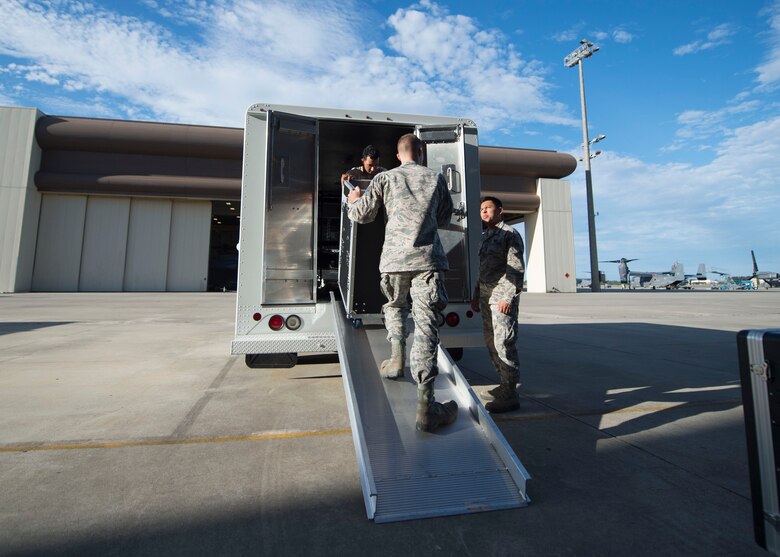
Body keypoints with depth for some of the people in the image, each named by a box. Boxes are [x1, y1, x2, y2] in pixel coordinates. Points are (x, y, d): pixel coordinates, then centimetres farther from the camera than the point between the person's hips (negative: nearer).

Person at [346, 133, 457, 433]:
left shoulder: (384, 178, 11)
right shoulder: (437, 178, 14)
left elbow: (360, 215, 13)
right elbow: (444, 218, 24)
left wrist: (354, 199, 34)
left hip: (394, 257, 1)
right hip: (427, 257, 0)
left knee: (395, 307, 29)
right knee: (426, 323, -6)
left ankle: (397, 358, 18)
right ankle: (425, 404, -8)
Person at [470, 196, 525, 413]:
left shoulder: (509, 234, -5)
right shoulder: (485, 237, 19)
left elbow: (517, 268, -12)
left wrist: (508, 297, -20)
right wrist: (476, 295, 20)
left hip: (503, 296, -8)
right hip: (486, 295, 9)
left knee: (503, 343, -8)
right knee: (491, 342, 11)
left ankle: (509, 395, 0)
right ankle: (505, 385, 24)